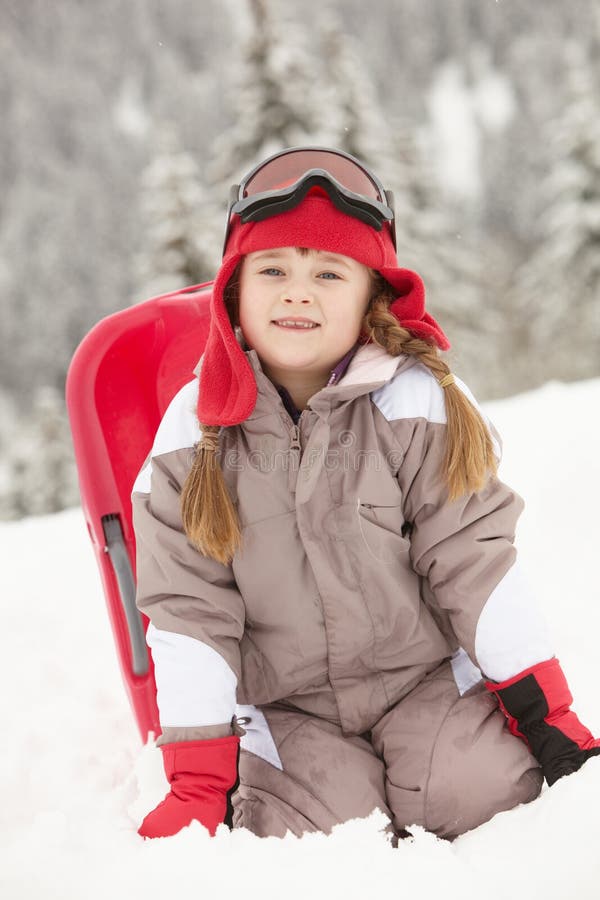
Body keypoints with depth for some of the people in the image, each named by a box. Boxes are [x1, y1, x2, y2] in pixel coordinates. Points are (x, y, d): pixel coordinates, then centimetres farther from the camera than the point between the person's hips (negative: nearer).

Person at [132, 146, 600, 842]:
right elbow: (188, 607, -5)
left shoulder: (416, 403, -10)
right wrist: (199, 782, -8)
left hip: (427, 677, 0)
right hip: (285, 707, 1)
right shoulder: (193, 432, -7)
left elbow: (474, 557, -7)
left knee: (482, 787, -24)